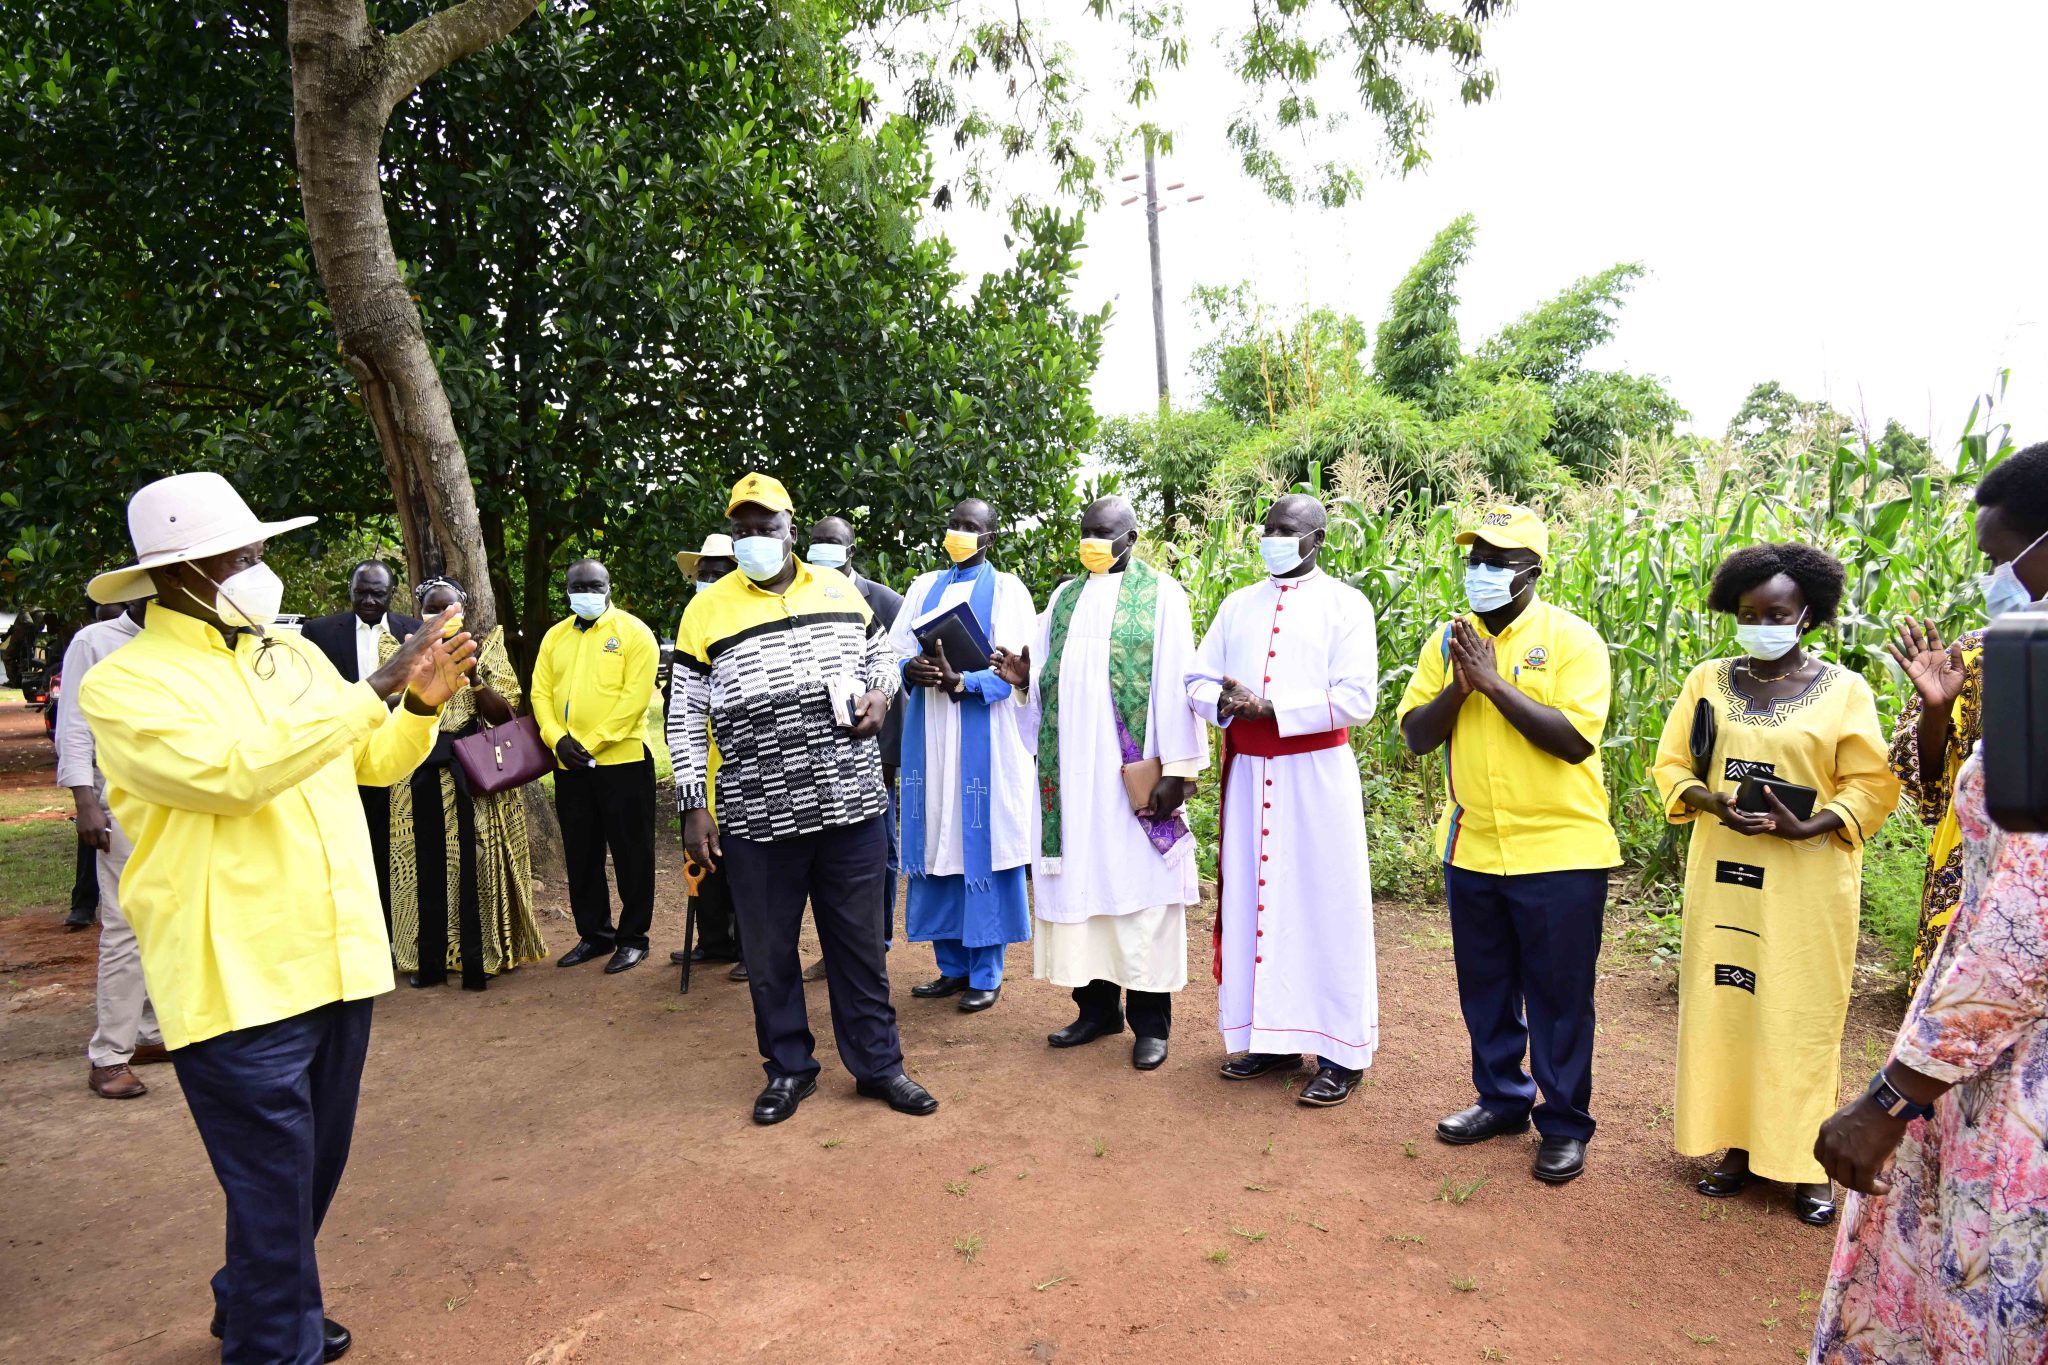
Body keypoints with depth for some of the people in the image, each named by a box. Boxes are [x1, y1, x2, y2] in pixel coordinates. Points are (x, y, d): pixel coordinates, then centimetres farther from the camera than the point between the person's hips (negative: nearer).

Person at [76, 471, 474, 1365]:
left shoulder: (291, 653, 10)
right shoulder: (124, 684, -10)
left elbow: (374, 763, 16)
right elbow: (232, 771, -26)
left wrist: (424, 703, -4)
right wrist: (381, 686, -25)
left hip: (337, 958, 7)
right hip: (237, 983, -7)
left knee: (317, 1166, 21)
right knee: (273, 1189, 4)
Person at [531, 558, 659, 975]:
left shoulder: (633, 633, -4)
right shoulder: (554, 637, 13)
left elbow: (634, 697, -13)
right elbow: (540, 693, 8)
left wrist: (592, 743, -17)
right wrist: (558, 739, -9)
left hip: (622, 760, -5)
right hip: (568, 764, 6)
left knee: (631, 853, 2)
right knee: (581, 854, 13)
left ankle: (633, 938, 13)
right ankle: (594, 935, 25)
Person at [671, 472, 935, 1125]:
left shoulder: (838, 589, 8)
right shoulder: (707, 610, 2)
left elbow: (881, 655, 21)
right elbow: (687, 717, 2)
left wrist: (880, 693, -3)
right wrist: (694, 808, -3)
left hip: (850, 803, 1)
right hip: (756, 817, -1)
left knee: (858, 941, 10)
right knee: (769, 950, 11)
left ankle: (878, 1064, 25)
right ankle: (789, 1069, 29)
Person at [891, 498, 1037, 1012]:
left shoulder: (1006, 589, 2)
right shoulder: (924, 587, 16)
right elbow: (893, 651, 10)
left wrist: (960, 682, -24)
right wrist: (912, 671, -13)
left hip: (984, 735, -5)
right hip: (929, 733, 5)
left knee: (980, 845, -2)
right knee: (936, 843, 7)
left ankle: (986, 974, 8)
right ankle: (952, 966, 18)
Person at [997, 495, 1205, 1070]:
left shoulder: (1162, 594, 0)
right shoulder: (1065, 598, 16)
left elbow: (1175, 683, -6)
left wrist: (1176, 769, -12)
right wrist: (1024, 674, -5)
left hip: (1133, 772, -5)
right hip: (1071, 771, 5)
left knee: (1139, 879, -1)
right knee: (1082, 878, 8)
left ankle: (1150, 1020, 9)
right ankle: (1097, 1005, 20)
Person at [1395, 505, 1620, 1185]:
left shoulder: (1572, 639, -10)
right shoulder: (1448, 639, 3)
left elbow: (1576, 739, -21)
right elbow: (1415, 736, -1)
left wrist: (1494, 681, -21)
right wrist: (1459, 685, -18)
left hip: (1558, 851, -4)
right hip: (1472, 847, 5)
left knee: (1559, 996, 8)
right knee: (1485, 987, 17)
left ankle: (1564, 1124, 24)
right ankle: (1501, 1098, 36)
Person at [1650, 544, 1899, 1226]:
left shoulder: (1844, 690, -1)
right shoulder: (1708, 681, 6)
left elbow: (1871, 784, -1)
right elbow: (1670, 765, 7)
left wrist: (1807, 828, -17)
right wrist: (1714, 802, -13)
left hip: (1809, 882, -2)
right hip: (1723, 873, 3)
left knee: (1802, 1016, 3)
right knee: (1723, 1005, 7)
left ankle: (1806, 1165, 16)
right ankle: (1736, 1145, 21)